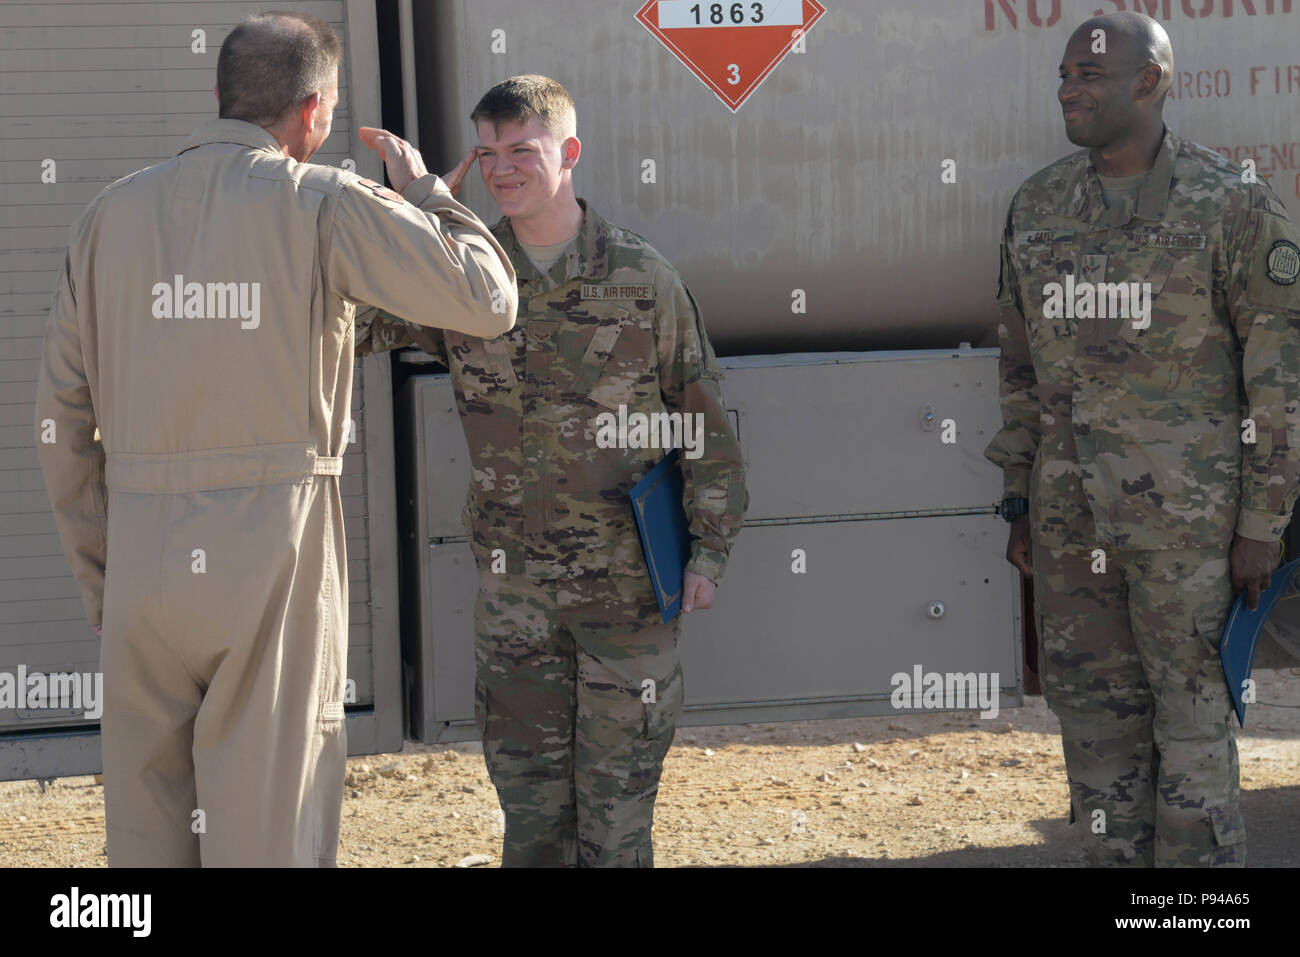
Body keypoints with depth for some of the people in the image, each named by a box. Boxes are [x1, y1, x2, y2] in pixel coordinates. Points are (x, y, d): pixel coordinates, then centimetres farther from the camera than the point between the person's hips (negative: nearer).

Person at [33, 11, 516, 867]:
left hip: (142, 549, 4)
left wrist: (97, 573, 16)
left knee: (147, 826, 12)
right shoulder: (321, 203, -3)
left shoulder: (115, 212, 10)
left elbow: (63, 414, 10)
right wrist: (424, 192, 10)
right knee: (266, 826, 1)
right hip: (273, 550, -4)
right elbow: (488, 301, -7)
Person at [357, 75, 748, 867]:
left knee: (617, 791, 4)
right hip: (514, 586, 2)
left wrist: (710, 550, 0)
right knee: (531, 800, 7)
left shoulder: (643, 279, -5)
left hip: (628, 582, -2)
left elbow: (704, 418, 2)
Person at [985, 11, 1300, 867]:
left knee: (1190, 715, 0)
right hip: (1070, 519, 5)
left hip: (1186, 512, -5)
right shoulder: (1040, 206, 8)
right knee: (1095, 710, 9)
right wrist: (1019, 500, 14)